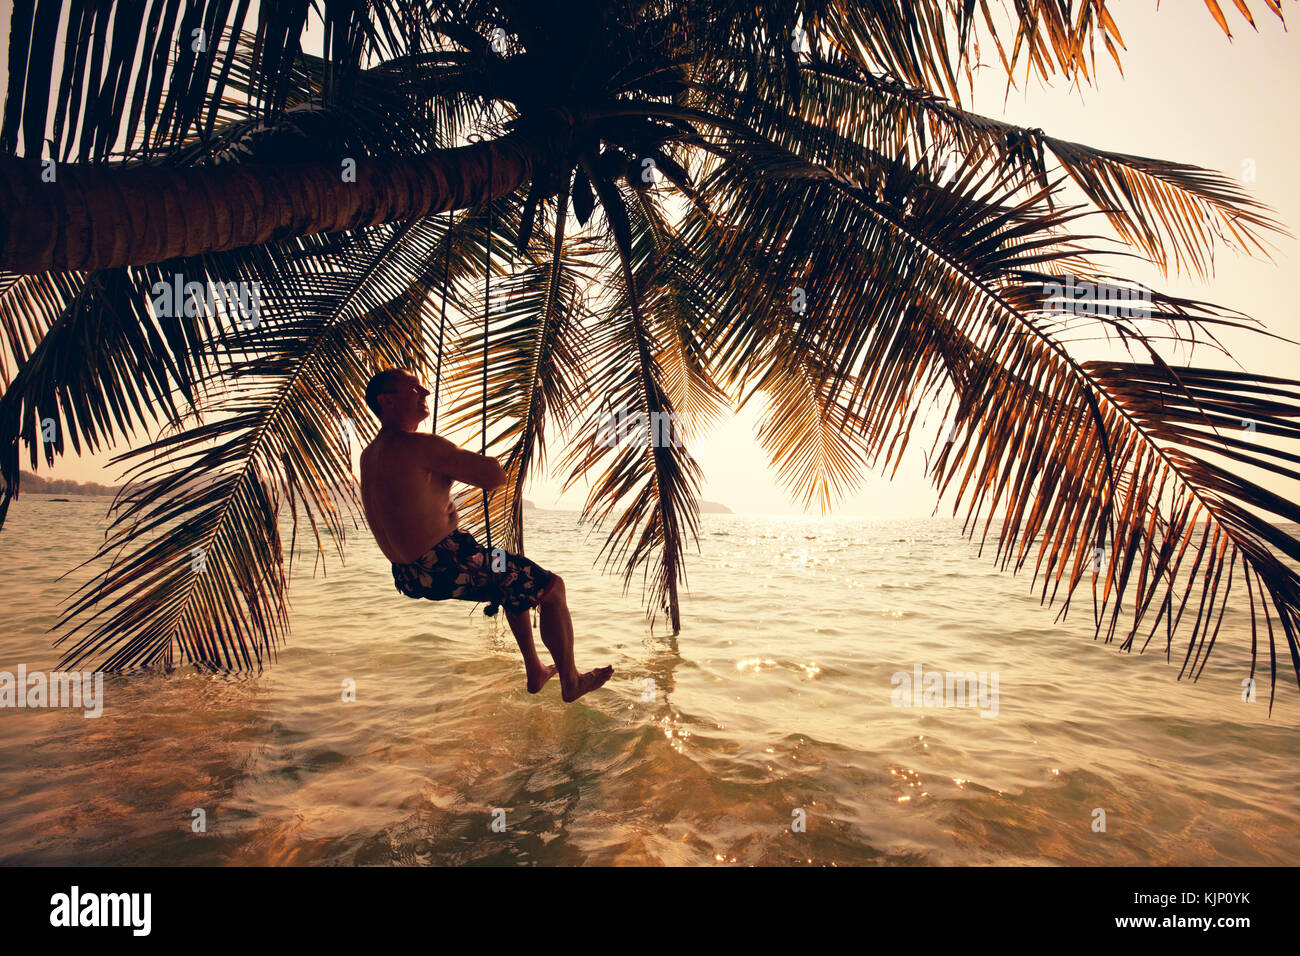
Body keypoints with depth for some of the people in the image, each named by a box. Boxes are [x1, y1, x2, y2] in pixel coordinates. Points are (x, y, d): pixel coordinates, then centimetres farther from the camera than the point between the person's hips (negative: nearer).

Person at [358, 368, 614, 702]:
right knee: (552, 586, 7)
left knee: (515, 578, 32)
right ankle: (571, 682, 22)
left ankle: (535, 672, 40)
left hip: (407, 575, 10)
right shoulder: (419, 445, -19)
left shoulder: (369, 455, 12)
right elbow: (496, 476, -19)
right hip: (446, 567, -10)